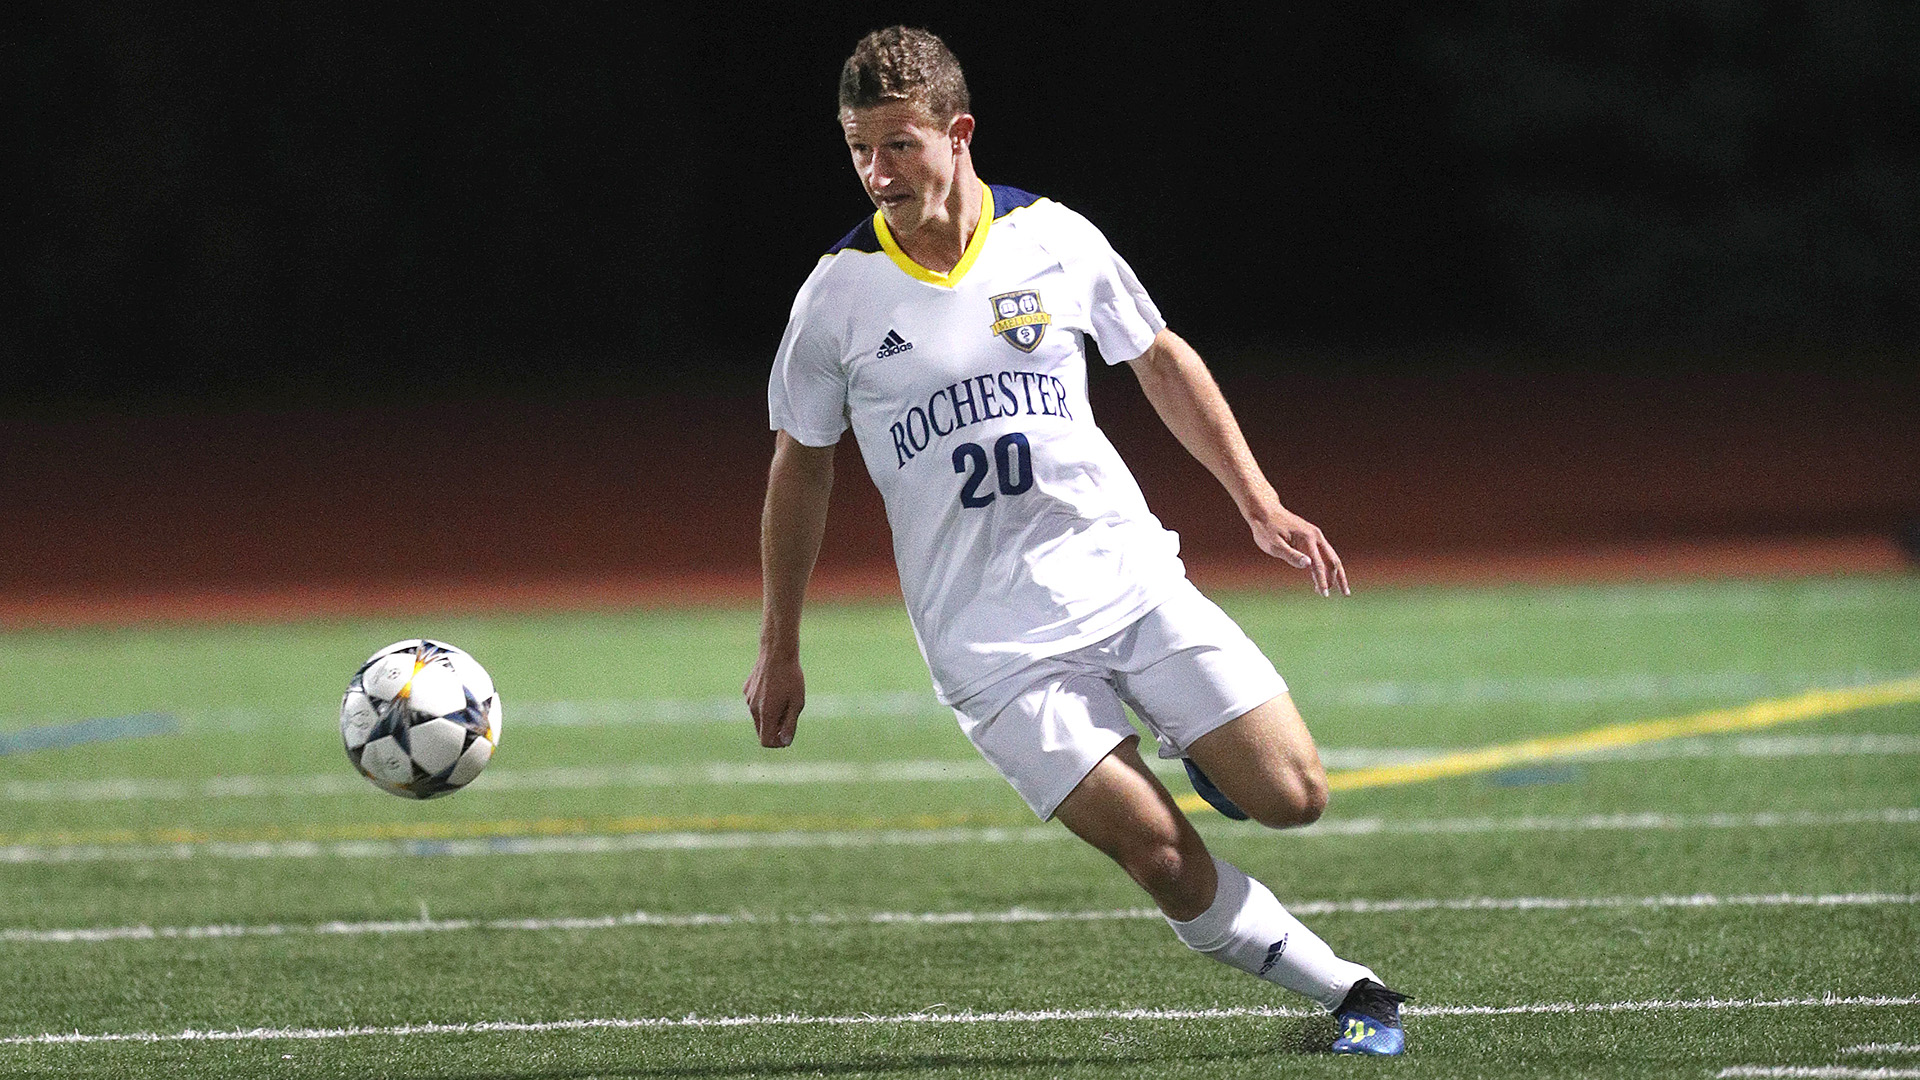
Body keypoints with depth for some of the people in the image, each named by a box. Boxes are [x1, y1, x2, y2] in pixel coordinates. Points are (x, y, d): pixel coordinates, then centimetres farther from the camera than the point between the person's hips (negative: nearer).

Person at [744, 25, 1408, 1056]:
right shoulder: (838, 294, -4)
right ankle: (1347, 992, 2)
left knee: (1291, 795, -9)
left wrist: (1260, 503, 12)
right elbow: (800, 465, 9)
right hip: (989, 639, -2)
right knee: (1160, 856, -15)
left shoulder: (1053, 238, 0)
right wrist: (778, 651, 12)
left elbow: (1160, 359, 16)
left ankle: (1201, 753, 24)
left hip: (1126, 572, 2)